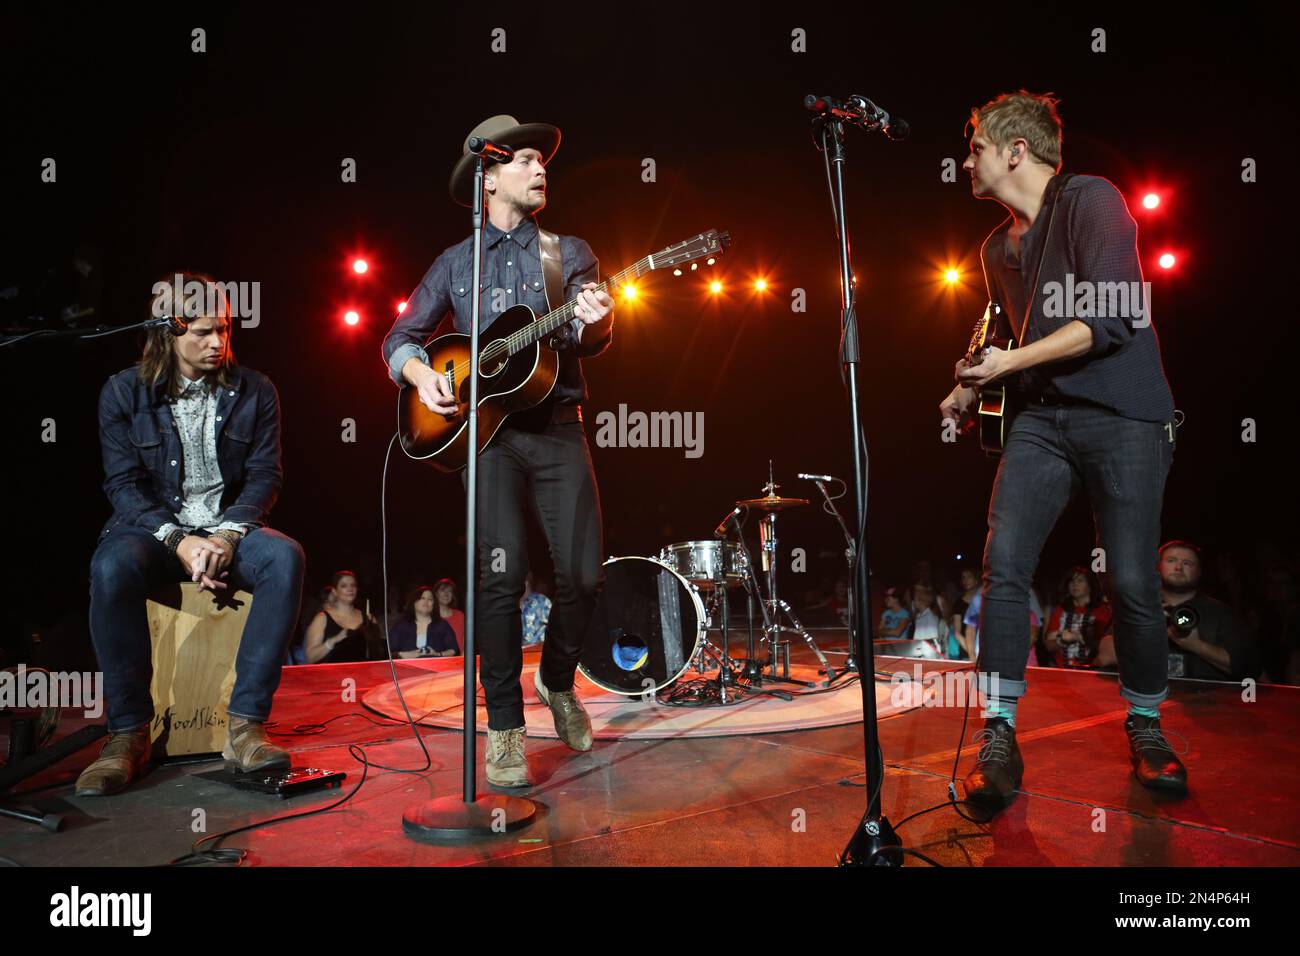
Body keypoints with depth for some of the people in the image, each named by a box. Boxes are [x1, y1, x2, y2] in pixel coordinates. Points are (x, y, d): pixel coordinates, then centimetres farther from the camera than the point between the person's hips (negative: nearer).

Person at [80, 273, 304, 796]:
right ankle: (129, 734, -23)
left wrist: (229, 534, -19)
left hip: (230, 526, 1)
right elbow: (123, 483, -4)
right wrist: (178, 541, -20)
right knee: (112, 565, -35)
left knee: (285, 556, -32)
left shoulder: (254, 390, 4)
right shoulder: (124, 391, 1)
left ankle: (245, 725, -29)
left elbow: (265, 474, 0)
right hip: (155, 527, -1)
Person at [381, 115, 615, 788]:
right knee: (501, 574, -12)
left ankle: (557, 682, 23)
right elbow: (400, 337, 12)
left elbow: (591, 341, 3)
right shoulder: (455, 263, 13)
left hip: (558, 430, 1)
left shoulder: (570, 253, 14)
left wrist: (593, 323, -21)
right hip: (487, 432, -1)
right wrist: (420, 373, -9)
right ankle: (504, 725, 2)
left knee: (583, 574, -5)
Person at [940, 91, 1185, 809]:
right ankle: (999, 736, -4)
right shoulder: (998, 249, 17)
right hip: (1044, 417, 5)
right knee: (1003, 564, -12)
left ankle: (1145, 727, 21)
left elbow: (1111, 321, -16)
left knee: (1132, 582, -4)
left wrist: (1013, 361, -15)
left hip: (1124, 415, -5)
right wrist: (970, 388, 14)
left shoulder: (1091, 201, -5)